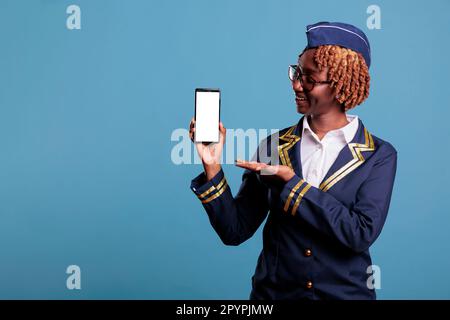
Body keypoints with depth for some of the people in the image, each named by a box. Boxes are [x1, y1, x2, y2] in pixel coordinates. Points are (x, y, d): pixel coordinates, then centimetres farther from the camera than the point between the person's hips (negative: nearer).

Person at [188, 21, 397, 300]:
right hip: (273, 291, 1)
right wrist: (212, 167, -17)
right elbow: (235, 230, -4)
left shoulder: (380, 155, -7)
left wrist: (290, 182, -20)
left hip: (345, 292, -1)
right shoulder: (274, 145, -4)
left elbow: (362, 233, -19)